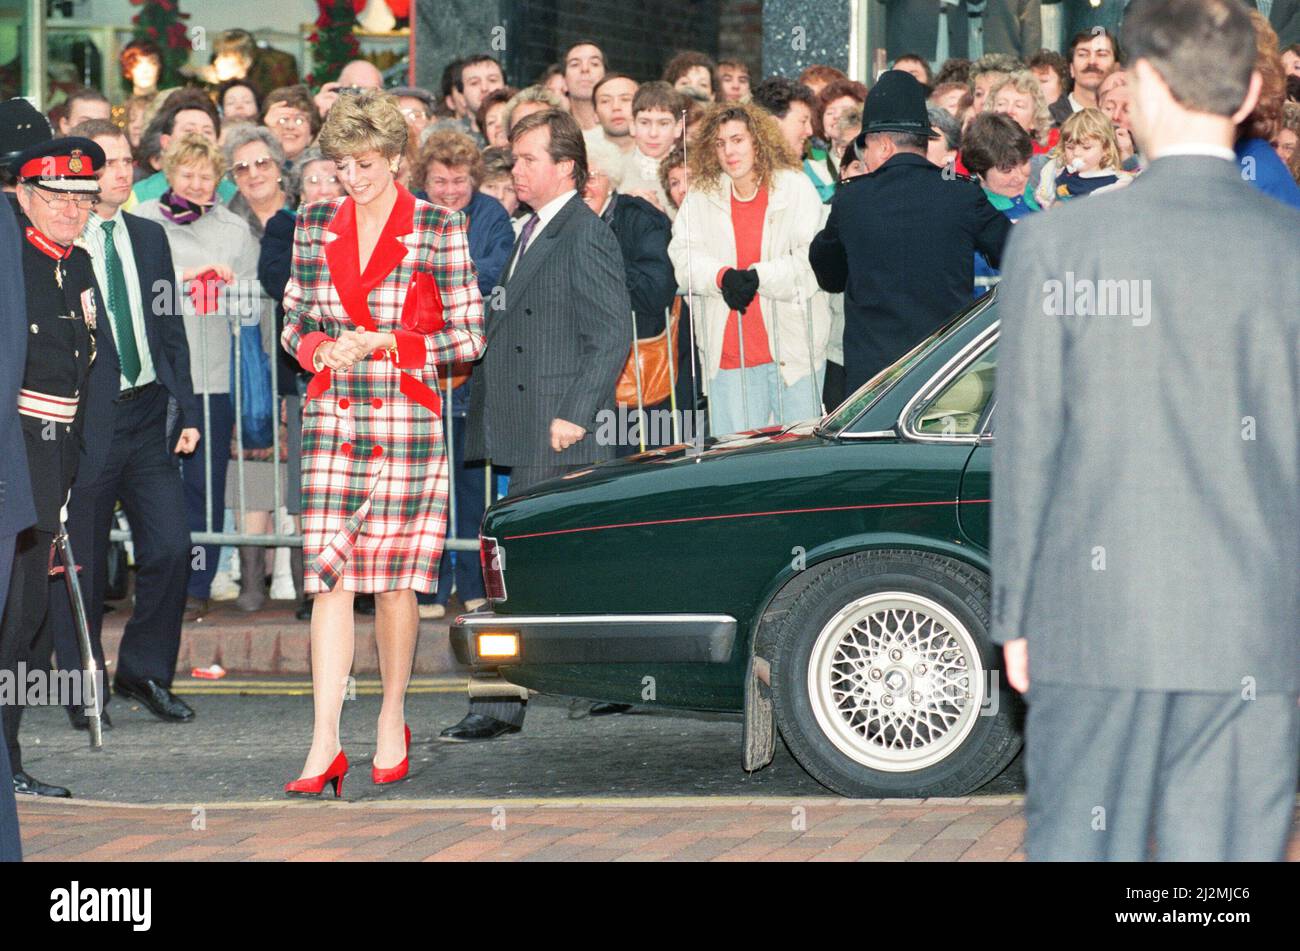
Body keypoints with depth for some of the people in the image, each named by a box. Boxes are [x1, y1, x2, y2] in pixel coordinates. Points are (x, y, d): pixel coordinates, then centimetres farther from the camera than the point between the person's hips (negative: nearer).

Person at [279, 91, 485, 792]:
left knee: (395, 579, 5)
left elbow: (468, 336, -1)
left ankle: (392, 724, 23)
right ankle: (325, 746, -7)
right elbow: (293, 320, 16)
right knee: (329, 576, -5)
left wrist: (386, 344, -12)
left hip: (406, 419, -2)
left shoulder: (438, 229, -3)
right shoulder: (314, 227, 8)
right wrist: (320, 350, -6)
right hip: (331, 419, 2)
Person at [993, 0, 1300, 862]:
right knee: (1229, 852, 5)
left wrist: (1015, 618, 7)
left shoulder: (1055, 245, -5)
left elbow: (1027, 448, -2)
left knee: (1078, 848, 9)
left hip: (1097, 628, 0)